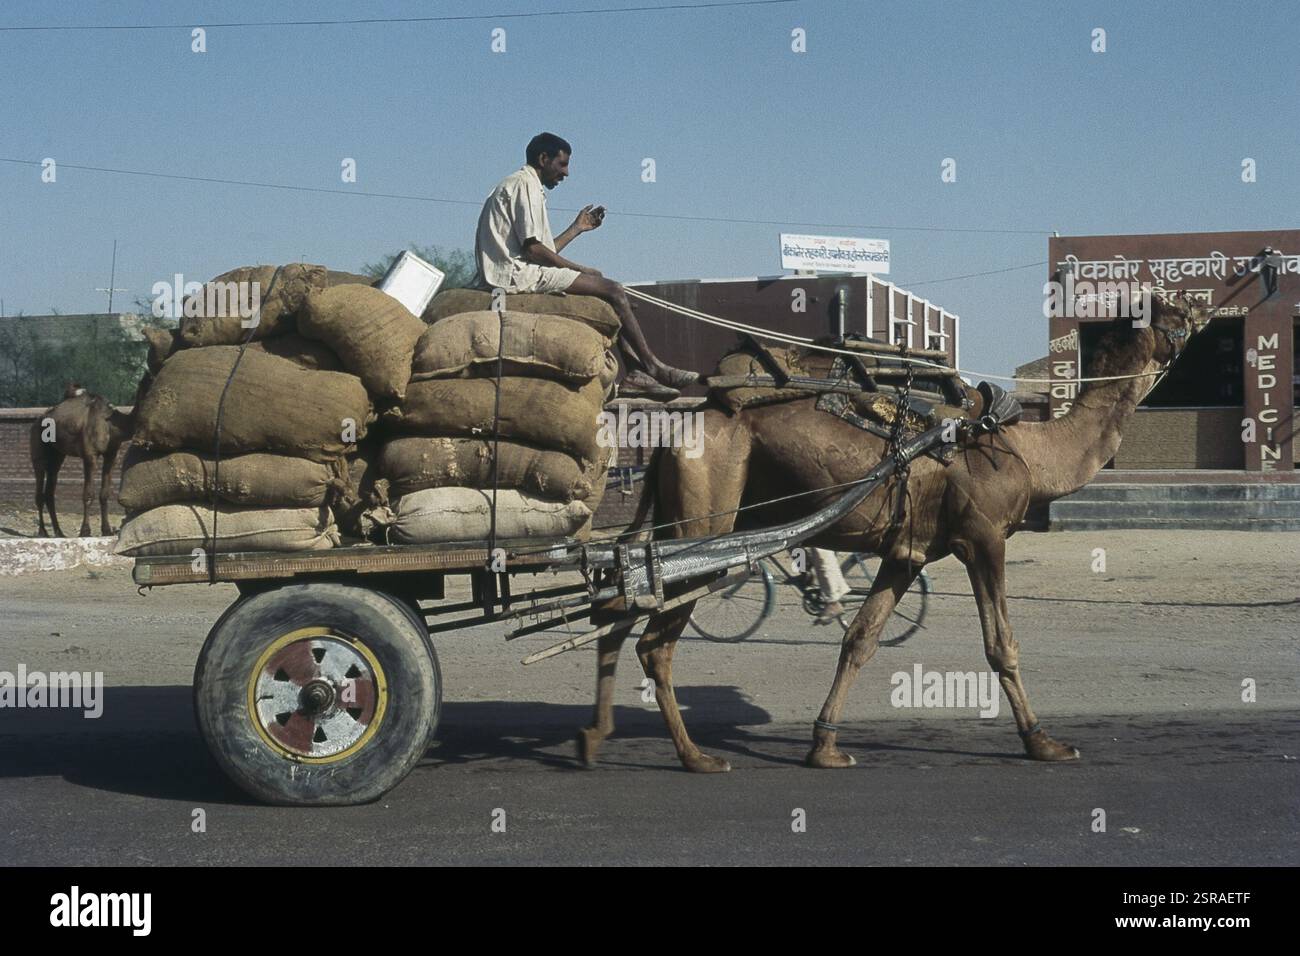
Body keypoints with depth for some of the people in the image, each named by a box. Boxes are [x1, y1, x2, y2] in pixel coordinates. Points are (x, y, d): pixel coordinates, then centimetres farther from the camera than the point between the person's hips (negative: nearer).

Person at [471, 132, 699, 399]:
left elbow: (542, 251, 19)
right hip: (518, 275, -11)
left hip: (513, 275, 11)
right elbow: (532, 249, -17)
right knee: (613, 291, -11)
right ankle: (654, 367, -6)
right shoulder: (525, 184, -7)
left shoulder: (524, 185, 25)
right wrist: (581, 270, -8)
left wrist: (577, 228, 25)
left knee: (609, 292, 9)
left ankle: (635, 372, -3)